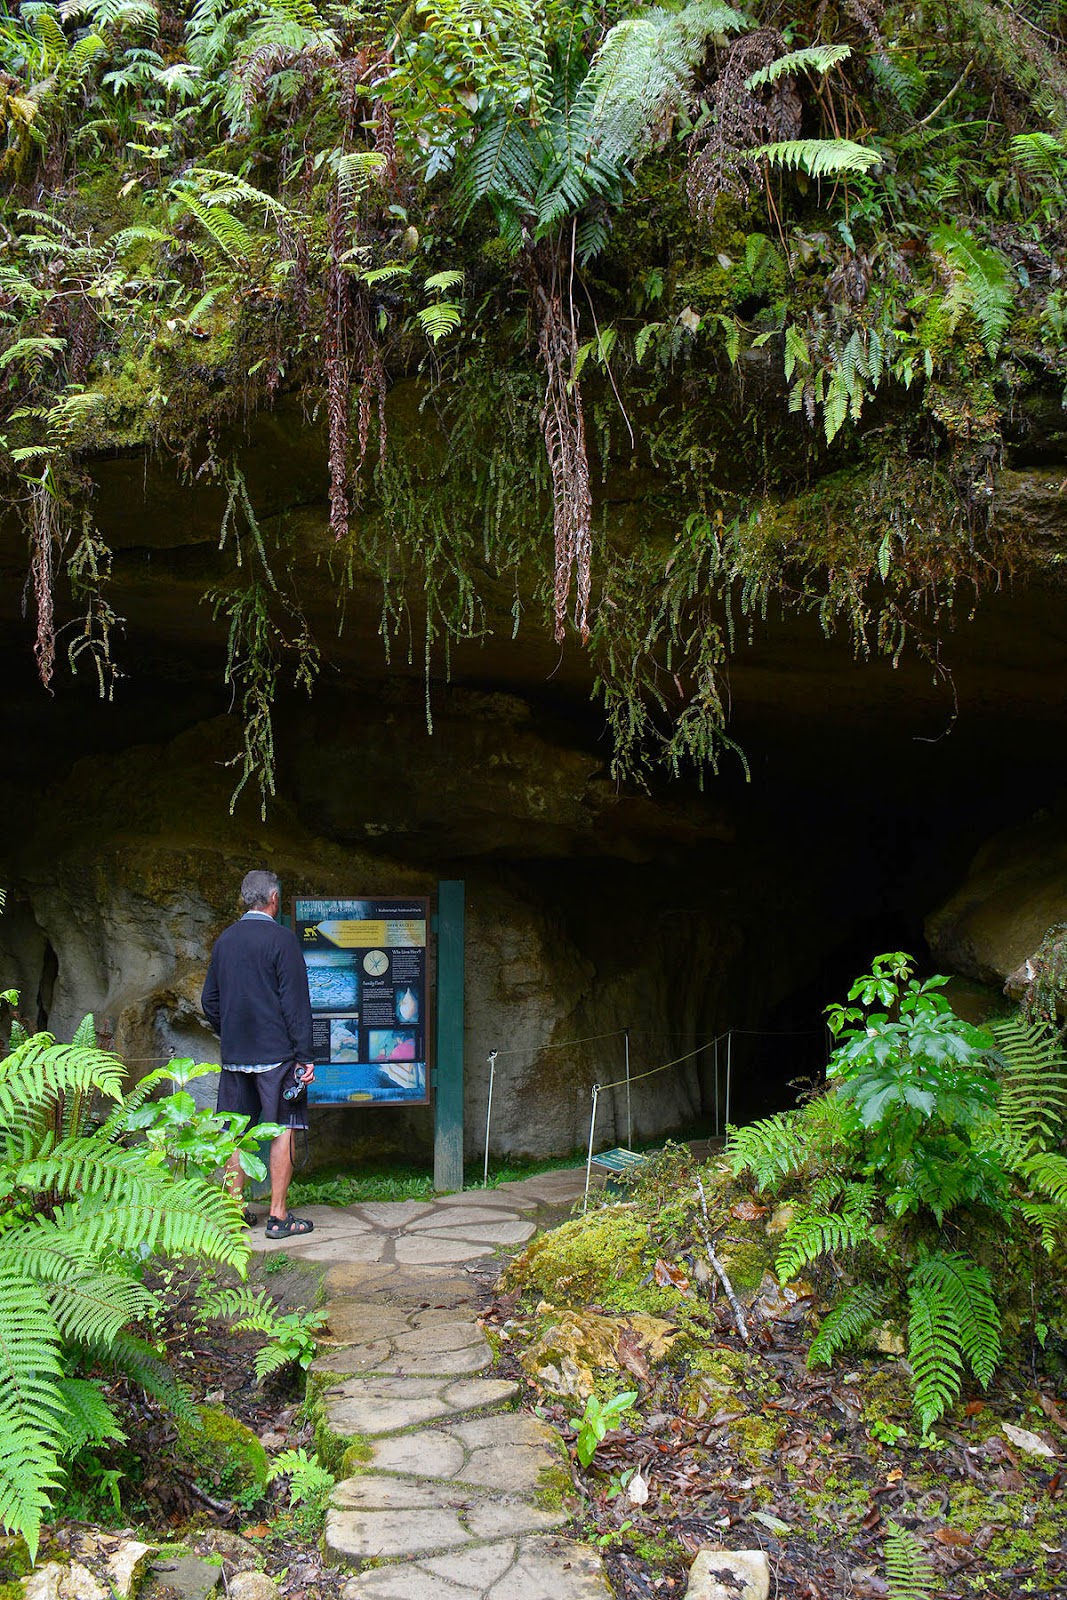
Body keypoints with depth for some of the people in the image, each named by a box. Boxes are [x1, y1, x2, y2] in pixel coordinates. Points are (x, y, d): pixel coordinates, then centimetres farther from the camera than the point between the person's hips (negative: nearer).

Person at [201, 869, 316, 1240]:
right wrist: (304, 1055, -9)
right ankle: (278, 1216, 1)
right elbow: (295, 1002, -12)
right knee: (284, 1130, 0)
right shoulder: (281, 939, -10)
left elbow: (209, 1000, 15)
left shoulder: (225, 940, 9)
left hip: (234, 1055, 6)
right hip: (276, 1053, -6)